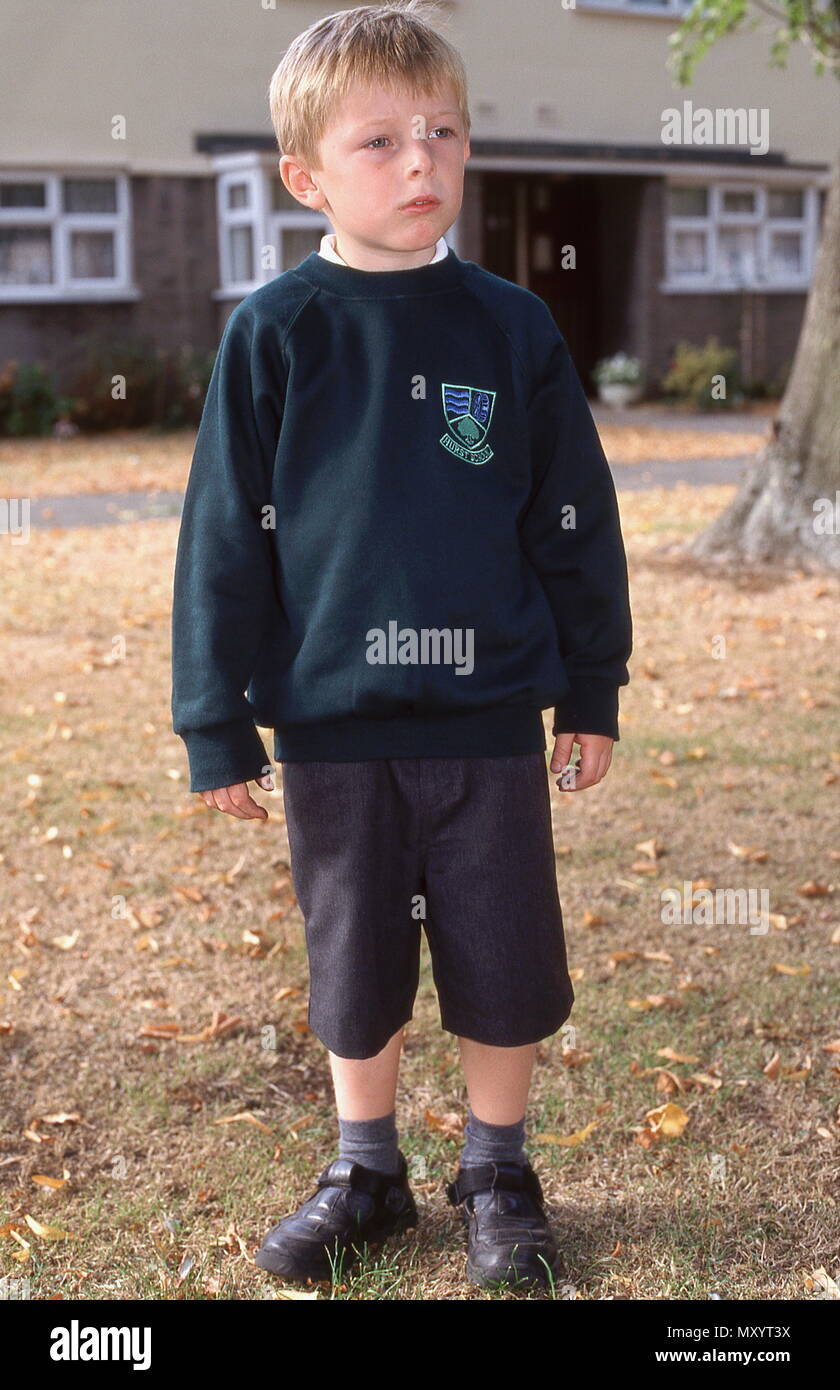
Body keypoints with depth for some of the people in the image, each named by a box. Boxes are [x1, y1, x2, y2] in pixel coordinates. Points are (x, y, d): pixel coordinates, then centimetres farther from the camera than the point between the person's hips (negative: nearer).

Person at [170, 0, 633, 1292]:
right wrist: (217, 722, -2)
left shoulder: (512, 328, 0)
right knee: (355, 965, 14)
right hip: (333, 719, 0)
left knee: (505, 961, 9)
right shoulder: (273, 334, -3)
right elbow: (225, 537, -1)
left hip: (491, 715, 1)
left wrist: (592, 690, 6)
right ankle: (366, 1170, 35)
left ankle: (498, 1171, 31)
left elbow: (576, 520, 6)